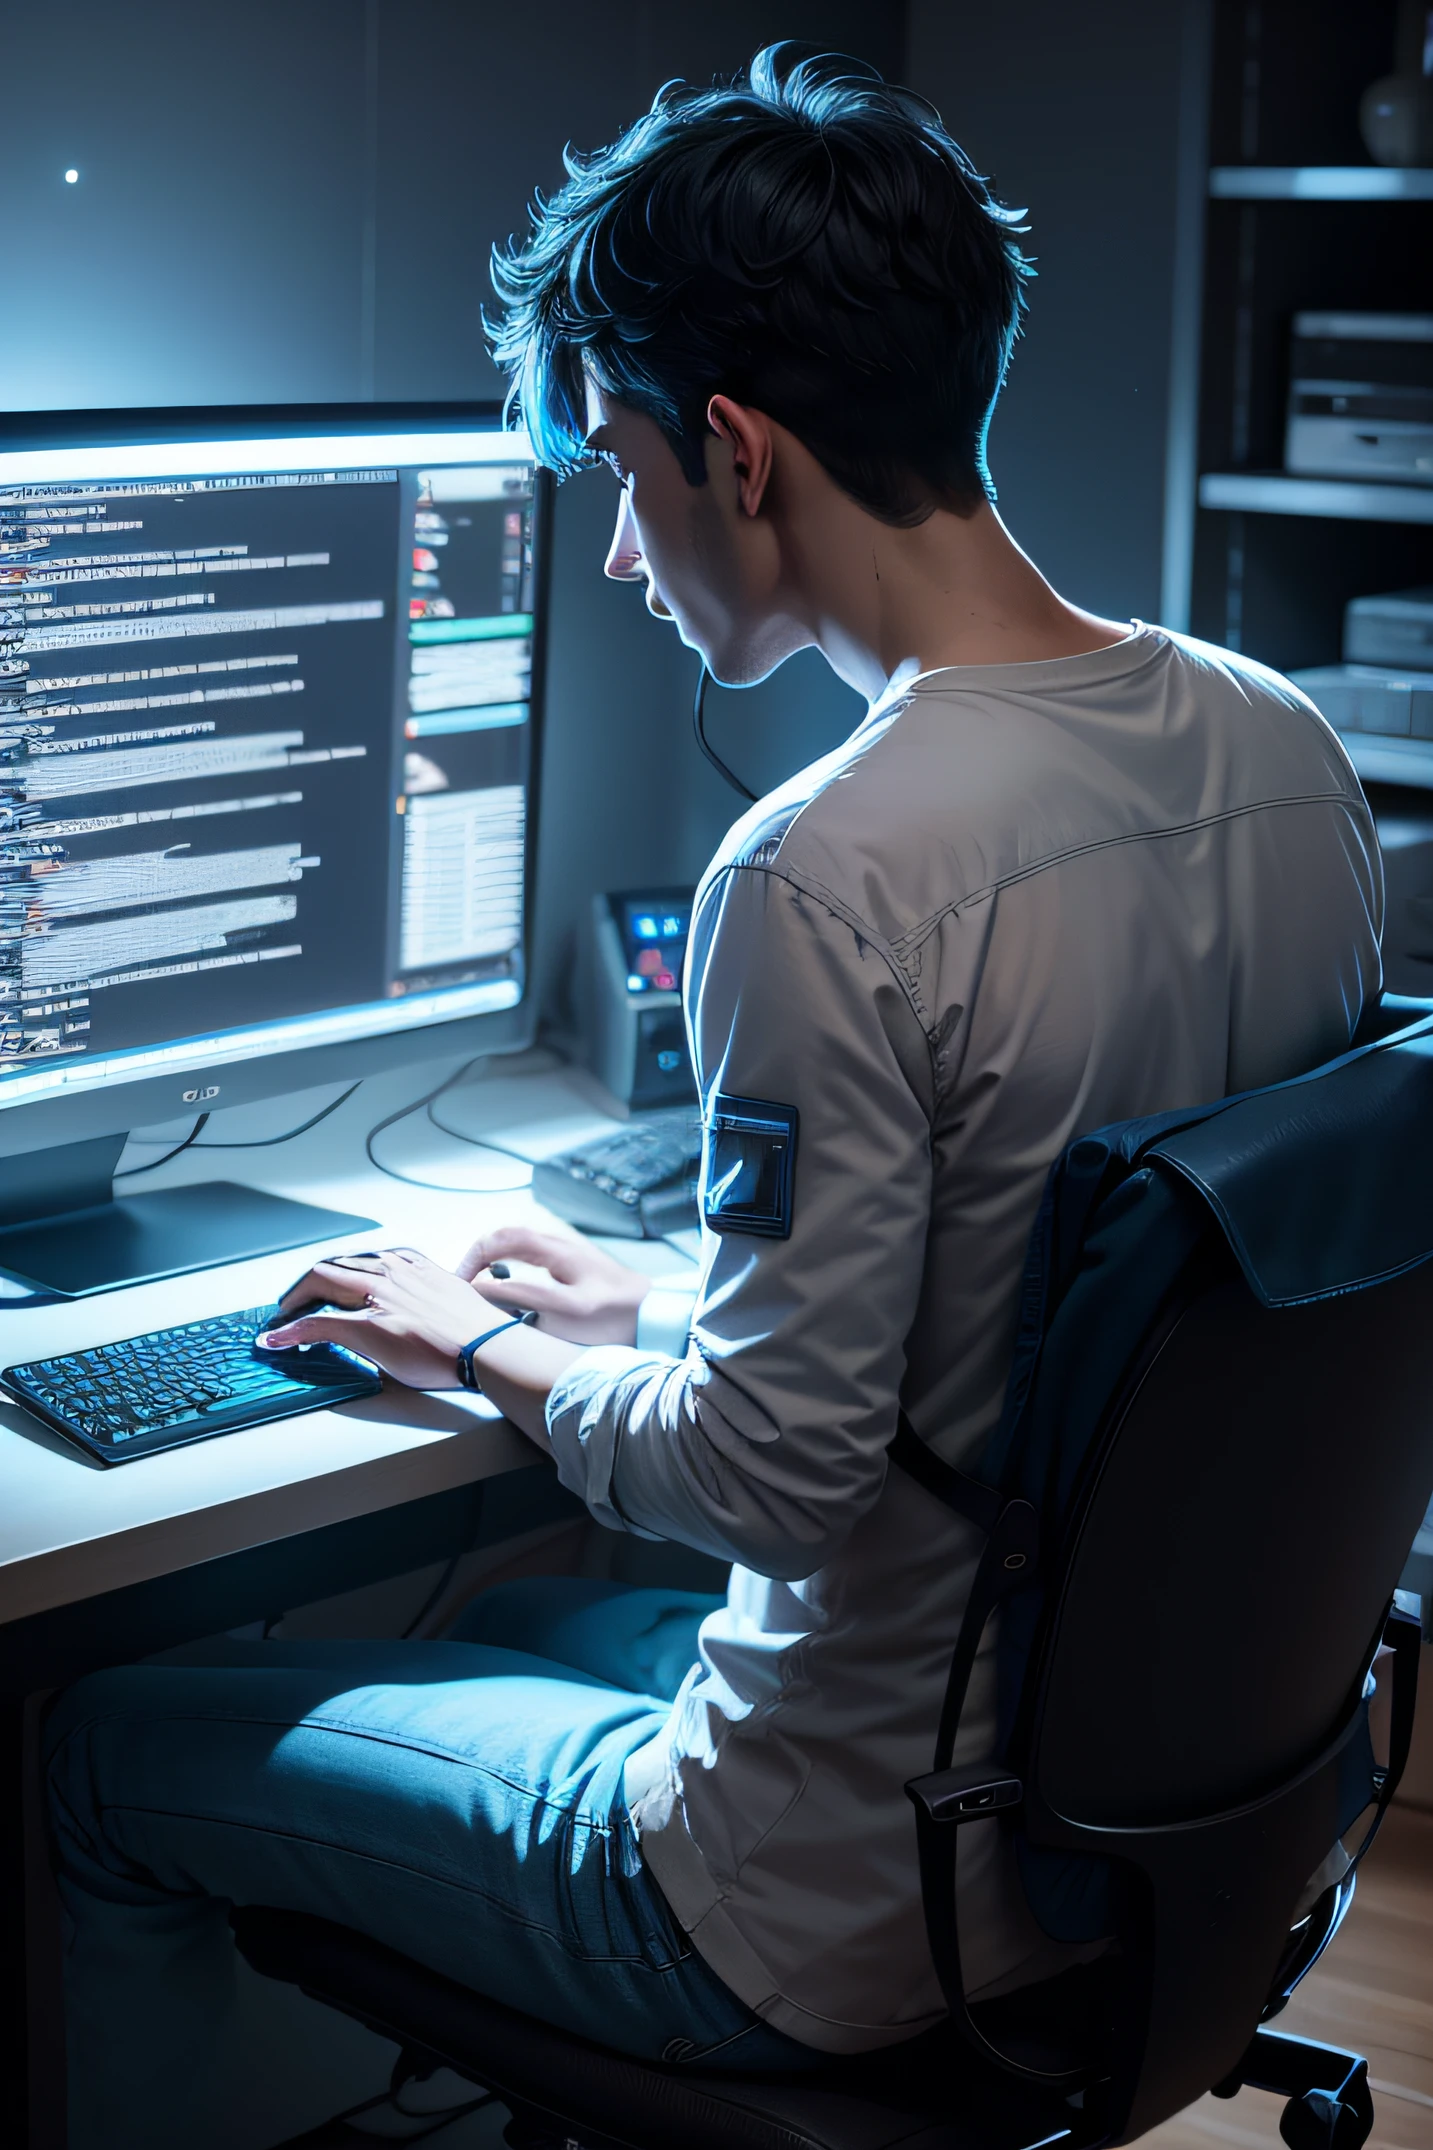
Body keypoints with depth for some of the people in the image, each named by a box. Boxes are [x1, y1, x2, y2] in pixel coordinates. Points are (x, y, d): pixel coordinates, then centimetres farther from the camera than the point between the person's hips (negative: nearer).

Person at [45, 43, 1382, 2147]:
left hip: (858, 1916, -8)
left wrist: (488, 1353, -5)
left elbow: (780, 1469, -24)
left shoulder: (836, 872, -28)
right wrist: (662, 1317, 11)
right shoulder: (1291, 752, -2)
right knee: (518, 1624, 33)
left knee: (105, 1742, 11)